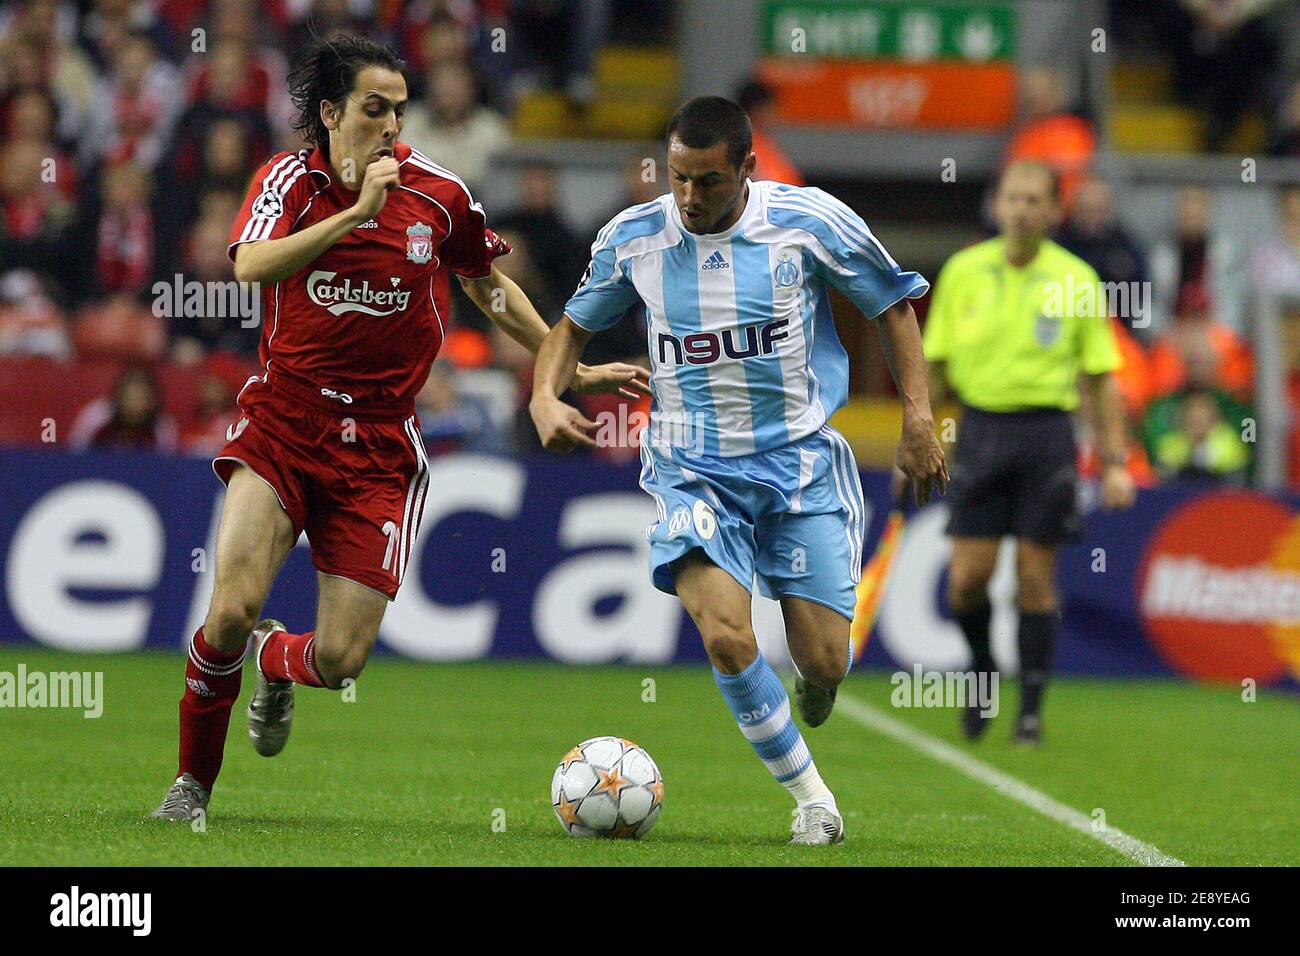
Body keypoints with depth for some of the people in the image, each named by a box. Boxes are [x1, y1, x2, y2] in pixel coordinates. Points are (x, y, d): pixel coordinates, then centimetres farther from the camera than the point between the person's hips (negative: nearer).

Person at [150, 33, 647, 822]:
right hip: (283, 422, -1)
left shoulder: (439, 193, -1)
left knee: (340, 661, -7)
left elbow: (488, 286, 18)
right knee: (233, 608, -20)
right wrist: (358, 210, -31)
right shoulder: (292, 179, -5)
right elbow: (252, 266, -26)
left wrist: (569, 370, 19)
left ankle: (274, 662, 33)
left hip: (380, 444, 1)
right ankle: (194, 782, 5)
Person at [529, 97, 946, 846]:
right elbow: (576, 325, 14)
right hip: (693, 468, 0)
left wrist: (919, 415, -3)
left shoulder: (810, 221, -8)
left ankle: (807, 702, 37)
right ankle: (810, 795, -2)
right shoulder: (632, 238, -2)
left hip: (800, 459, 0)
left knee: (824, 663, -5)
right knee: (726, 637, -23)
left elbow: (894, 304, 5)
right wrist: (546, 397, -5)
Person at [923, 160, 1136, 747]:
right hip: (981, 428, 1)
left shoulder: (1076, 280, 0)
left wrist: (1115, 462, 1)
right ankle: (983, 671, 24)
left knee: (1035, 579, -2)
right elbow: (934, 363, 11)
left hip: (1046, 429, -1)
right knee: (967, 577, -4)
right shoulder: (963, 271, 4)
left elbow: (1102, 378, 5)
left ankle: (1031, 708, 8)